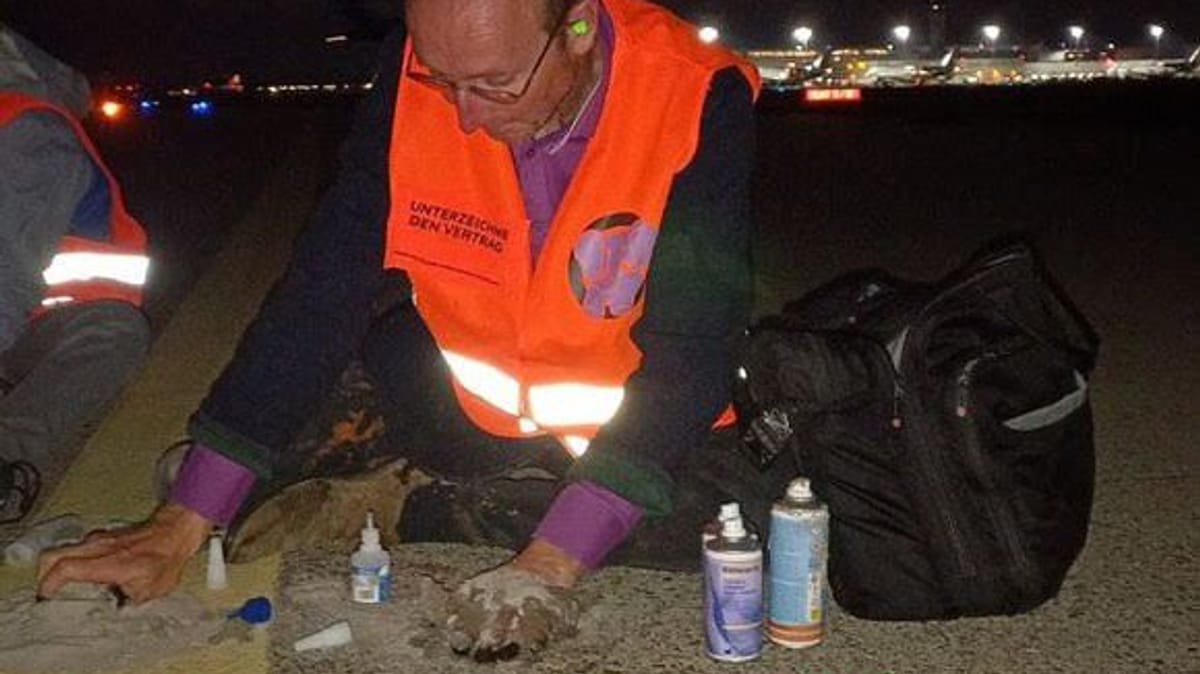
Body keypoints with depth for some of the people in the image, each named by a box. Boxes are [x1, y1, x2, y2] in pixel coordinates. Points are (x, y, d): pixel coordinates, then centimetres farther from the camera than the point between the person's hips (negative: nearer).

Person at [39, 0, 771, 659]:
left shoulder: (699, 103, -24)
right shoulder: (411, 76, -15)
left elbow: (689, 357, -27)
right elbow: (323, 292, -14)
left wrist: (550, 566, -36)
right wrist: (181, 526, -19)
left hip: (640, 429, -1)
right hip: (464, 408, 2)